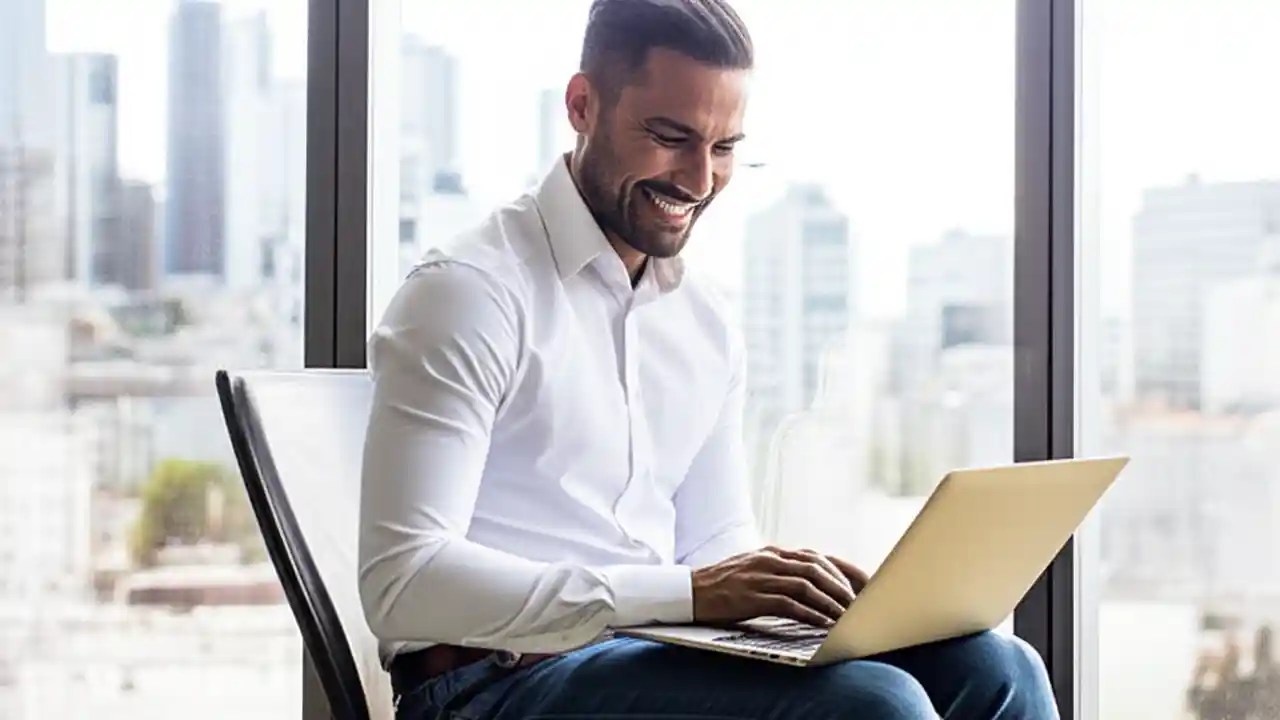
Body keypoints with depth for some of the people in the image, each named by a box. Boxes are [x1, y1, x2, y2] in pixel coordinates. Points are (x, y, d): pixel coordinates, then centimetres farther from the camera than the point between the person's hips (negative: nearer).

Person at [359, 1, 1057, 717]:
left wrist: (811, 589, -5)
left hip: (661, 654, 7)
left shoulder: (709, 327, 15)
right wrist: (685, 594, -24)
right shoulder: (471, 293, -9)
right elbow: (402, 583, -17)